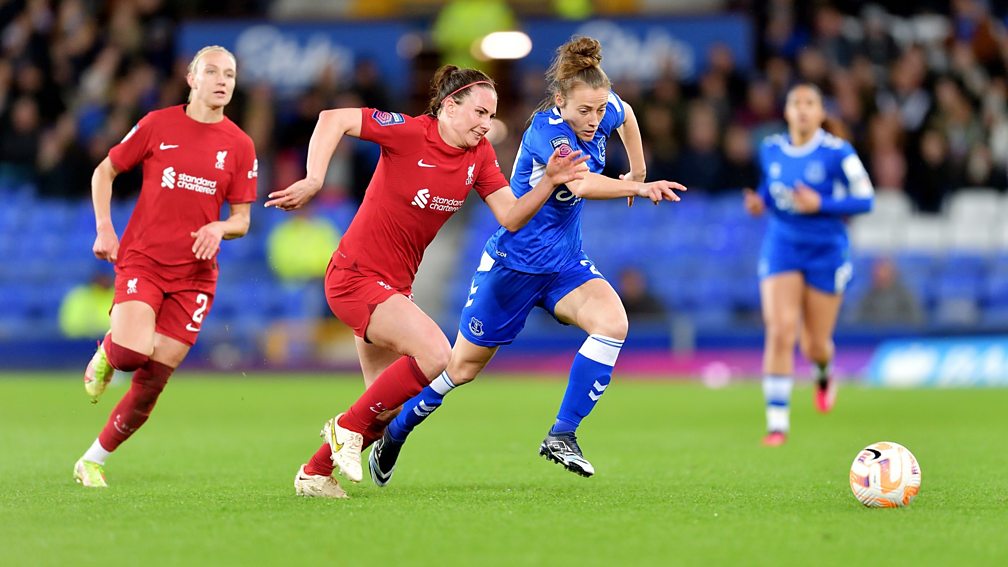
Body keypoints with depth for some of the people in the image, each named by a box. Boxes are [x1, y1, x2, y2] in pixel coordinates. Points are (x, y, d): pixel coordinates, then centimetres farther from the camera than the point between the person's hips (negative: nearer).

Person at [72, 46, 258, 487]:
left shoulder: (240, 145, 4)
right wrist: (104, 229, -2)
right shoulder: (158, 125, 0)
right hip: (142, 258, -2)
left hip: (194, 273, 2)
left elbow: (241, 220, 8)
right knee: (132, 352, -26)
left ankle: (94, 460, 16)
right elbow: (104, 172, 10)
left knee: (152, 380, -1)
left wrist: (219, 228, -14)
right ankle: (106, 352, 12)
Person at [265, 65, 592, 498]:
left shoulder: (479, 155, 2)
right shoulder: (410, 133, -17)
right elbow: (333, 118, -22)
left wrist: (549, 182, -19)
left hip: (393, 285, 8)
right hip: (355, 276, -8)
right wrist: (313, 181, -33)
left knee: (388, 408, 14)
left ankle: (314, 474, 33)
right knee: (435, 354, -26)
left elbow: (511, 217, -3)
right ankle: (348, 426, -8)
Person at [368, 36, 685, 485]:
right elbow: (582, 183, -44)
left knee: (612, 323, -25)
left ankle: (562, 436, -20)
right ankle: (393, 433, 33)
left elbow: (626, 114, 21)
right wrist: (638, 189, -54)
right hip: (514, 260, -6)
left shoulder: (603, 109, -6)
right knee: (464, 366, 8)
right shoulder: (546, 130, -27)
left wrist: (638, 170, 23)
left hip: (565, 263, 6)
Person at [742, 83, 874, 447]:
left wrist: (821, 204, -21)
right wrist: (758, 202, -3)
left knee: (814, 345, 5)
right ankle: (777, 422, -12)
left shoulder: (837, 153, -10)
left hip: (826, 251, -2)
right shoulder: (770, 150, 3)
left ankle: (823, 374, 45)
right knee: (780, 332, -16)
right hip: (782, 249, 2)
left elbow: (865, 199, -9)